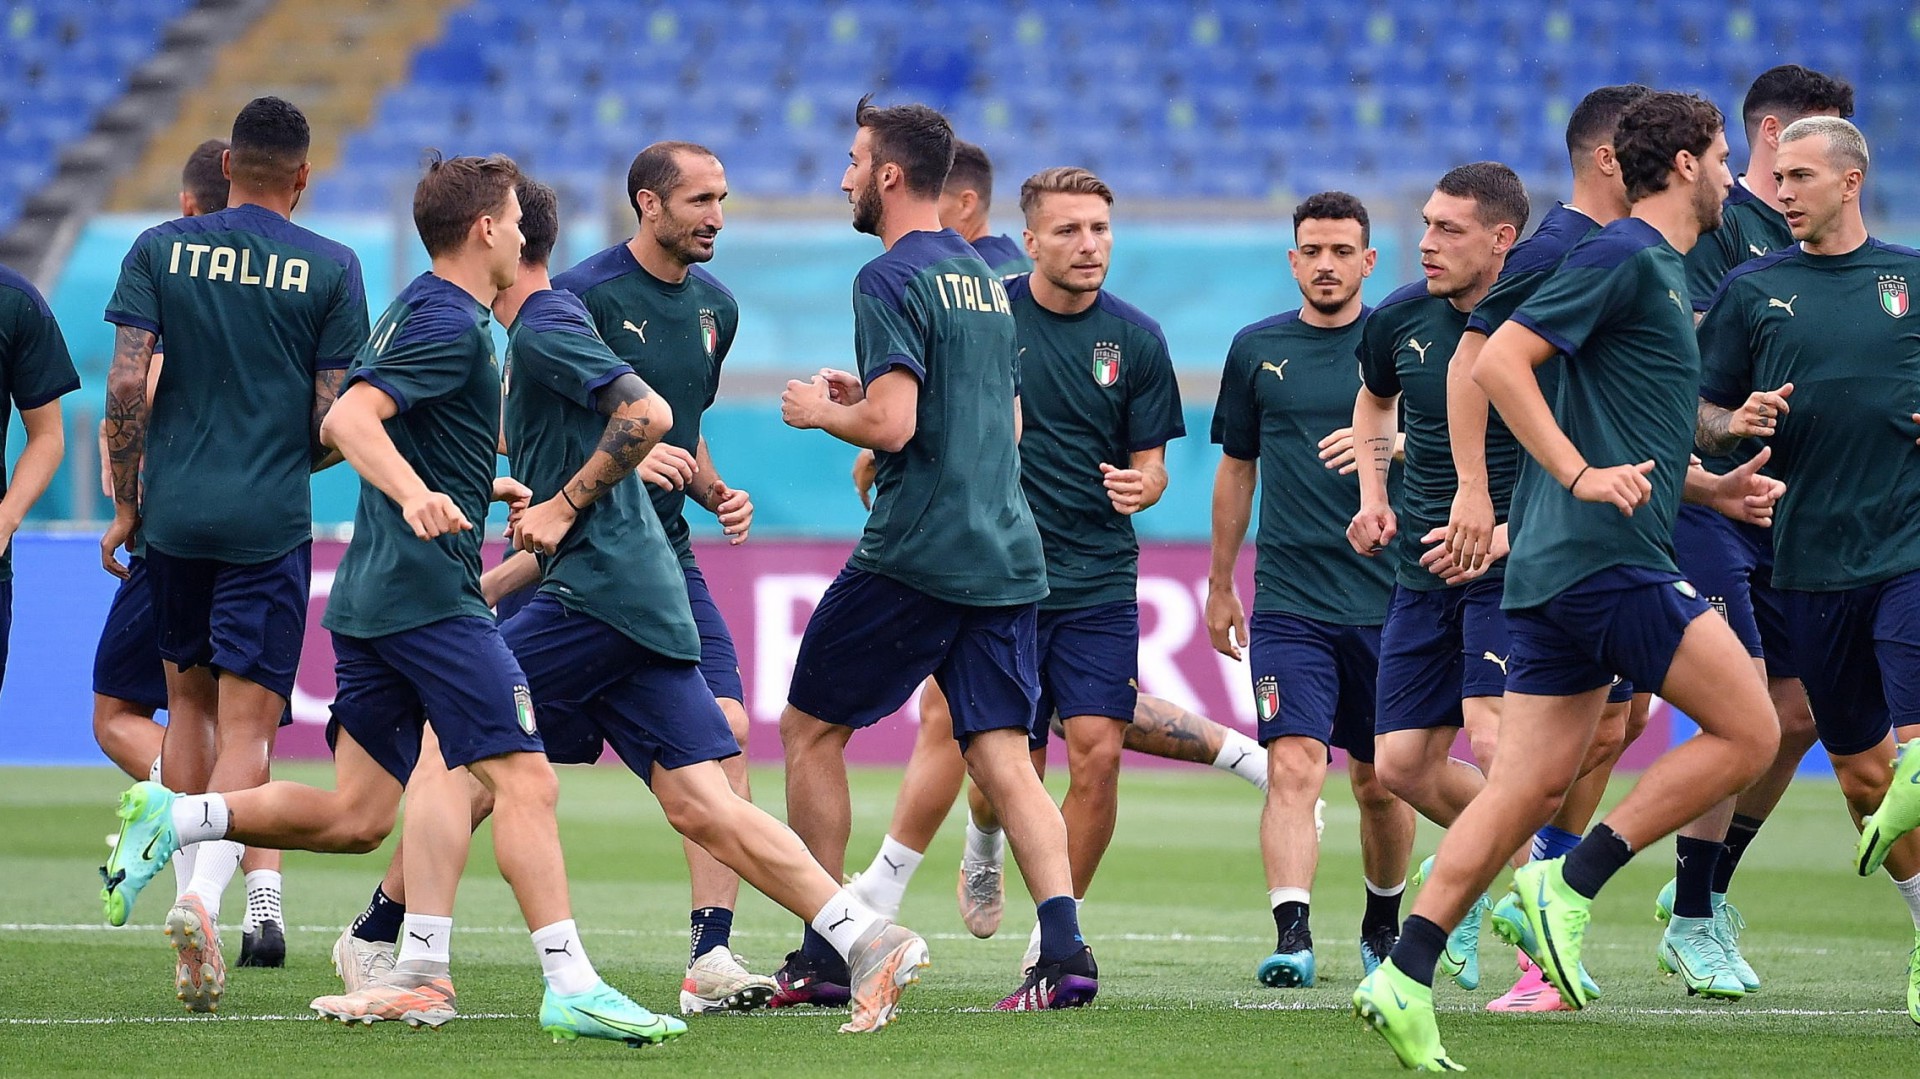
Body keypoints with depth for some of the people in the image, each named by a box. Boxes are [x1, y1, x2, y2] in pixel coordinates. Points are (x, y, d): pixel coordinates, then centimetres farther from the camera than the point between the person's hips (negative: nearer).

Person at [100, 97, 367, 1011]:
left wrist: (127, 503, 6)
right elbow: (337, 421, -2)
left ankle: (194, 899, 17)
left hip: (174, 513, 2)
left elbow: (126, 385, -4)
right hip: (271, 521, -2)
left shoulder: (160, 249, 3)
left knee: (189, 701, 19)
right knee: (247, 725, -3)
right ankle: (204, 893, -25)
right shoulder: (330, 269, -1)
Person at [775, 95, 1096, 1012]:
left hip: (914, 556, -7)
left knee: (811, 730, 8)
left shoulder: (891, 280, -10)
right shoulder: (984, 279, 17)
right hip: (1006, 553, 7)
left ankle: (822, 959, 9)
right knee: (1002, 756, 1)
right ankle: (1064, 950, -17)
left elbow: (891, 423, -19)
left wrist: (820, 410, 0)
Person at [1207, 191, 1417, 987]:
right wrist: (1220, 584, 21)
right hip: (1288, 601, 0)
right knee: (1294, 766, -16)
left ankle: (1383, 923, 32)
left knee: (1379, 783, 10)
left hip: (1387, 600, 0)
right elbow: (1236, 468, 19)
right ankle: (1292, 935, -25)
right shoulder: (1257, 349, 8)